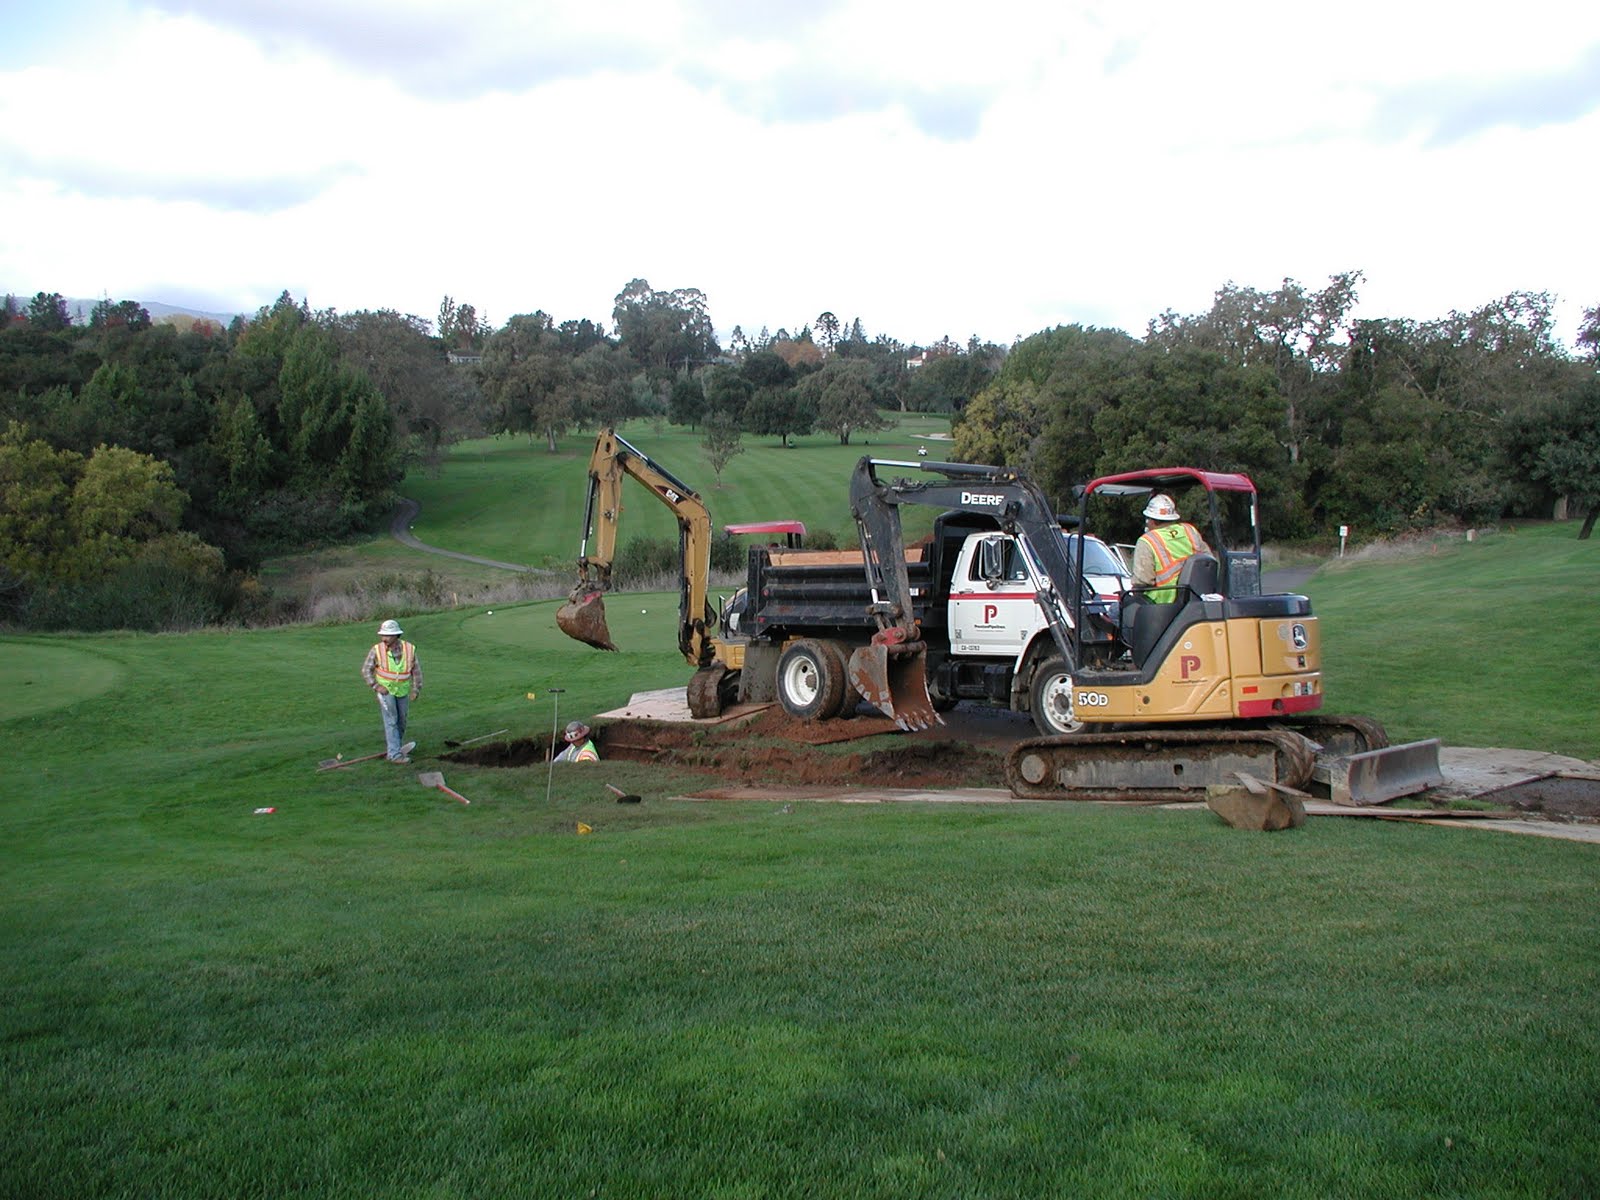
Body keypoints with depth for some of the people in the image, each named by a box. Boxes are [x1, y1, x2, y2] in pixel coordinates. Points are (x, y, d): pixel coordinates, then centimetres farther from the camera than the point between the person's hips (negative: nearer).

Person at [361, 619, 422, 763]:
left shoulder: (409, 649, -12)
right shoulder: (377, 650, -16)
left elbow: (416, 670, 0)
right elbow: (366, 670, -6)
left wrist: (416, 690, -5)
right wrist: (376, 686, -16)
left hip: (403, 691, 3)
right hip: (385, 690, -3)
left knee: (401, 721, 12)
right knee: (391, 721, -9)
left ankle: (394, 748, 31)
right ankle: (394, 754, -9)